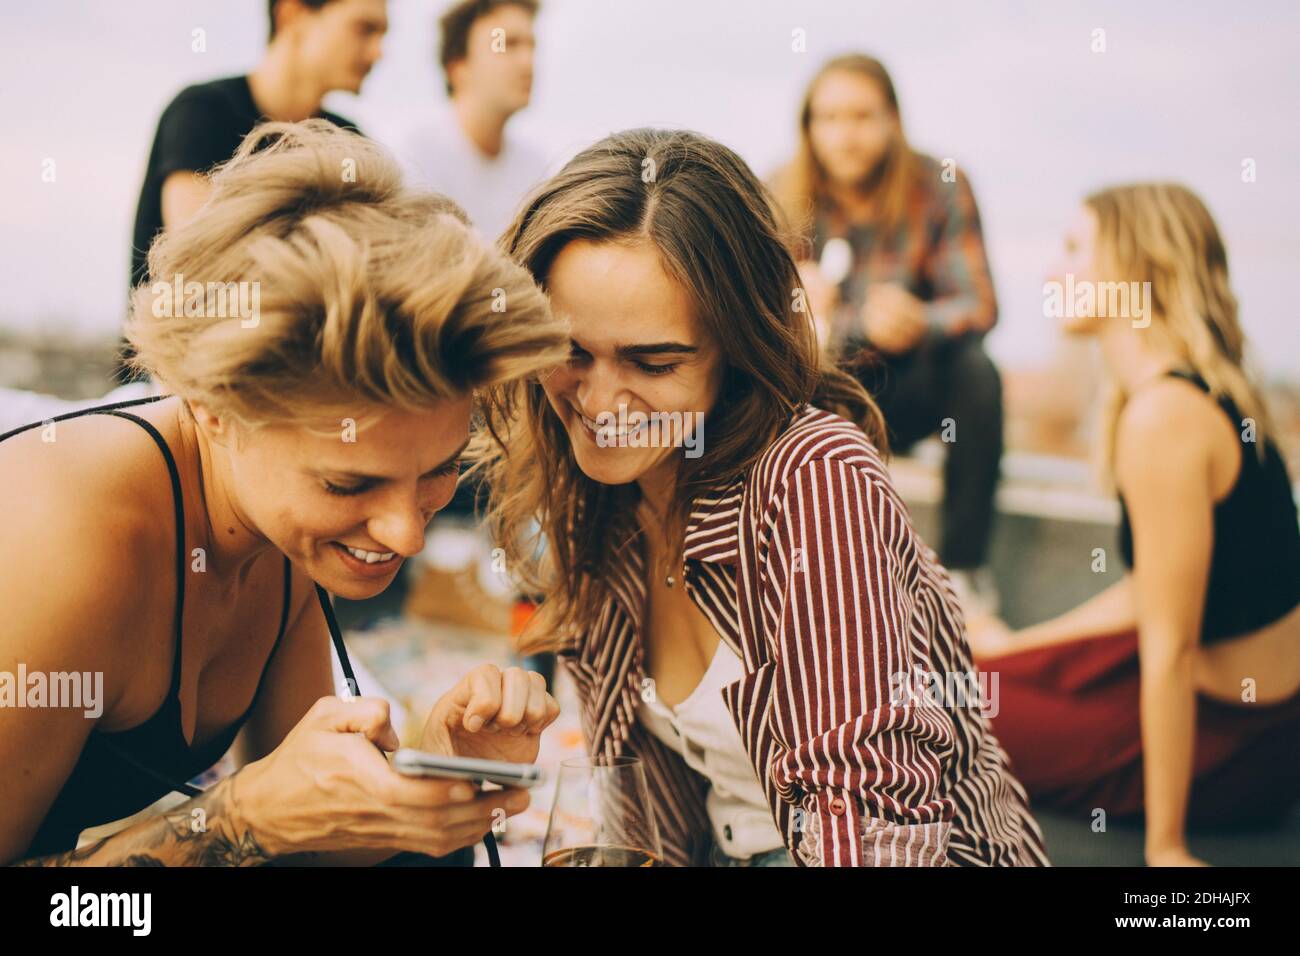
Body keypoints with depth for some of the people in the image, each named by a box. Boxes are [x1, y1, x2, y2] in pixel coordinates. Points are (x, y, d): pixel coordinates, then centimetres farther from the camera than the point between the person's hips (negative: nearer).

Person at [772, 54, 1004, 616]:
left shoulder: (938, 186, -10)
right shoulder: (785, 198, -8)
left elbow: (979, 305, -15)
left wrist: (920, 321, -37)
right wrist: (864, 326, -33)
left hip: (910, 391, 0)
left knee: (975, 368, -30)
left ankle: (964, 565, -19)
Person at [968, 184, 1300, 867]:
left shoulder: (1164, 416, -28)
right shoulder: (1198, 387, 3)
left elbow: (1170, 647, -26)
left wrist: (1165, 847, -21)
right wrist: (1016, 645, 19)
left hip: (1231, 736, -9)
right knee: (981, 661, 21)